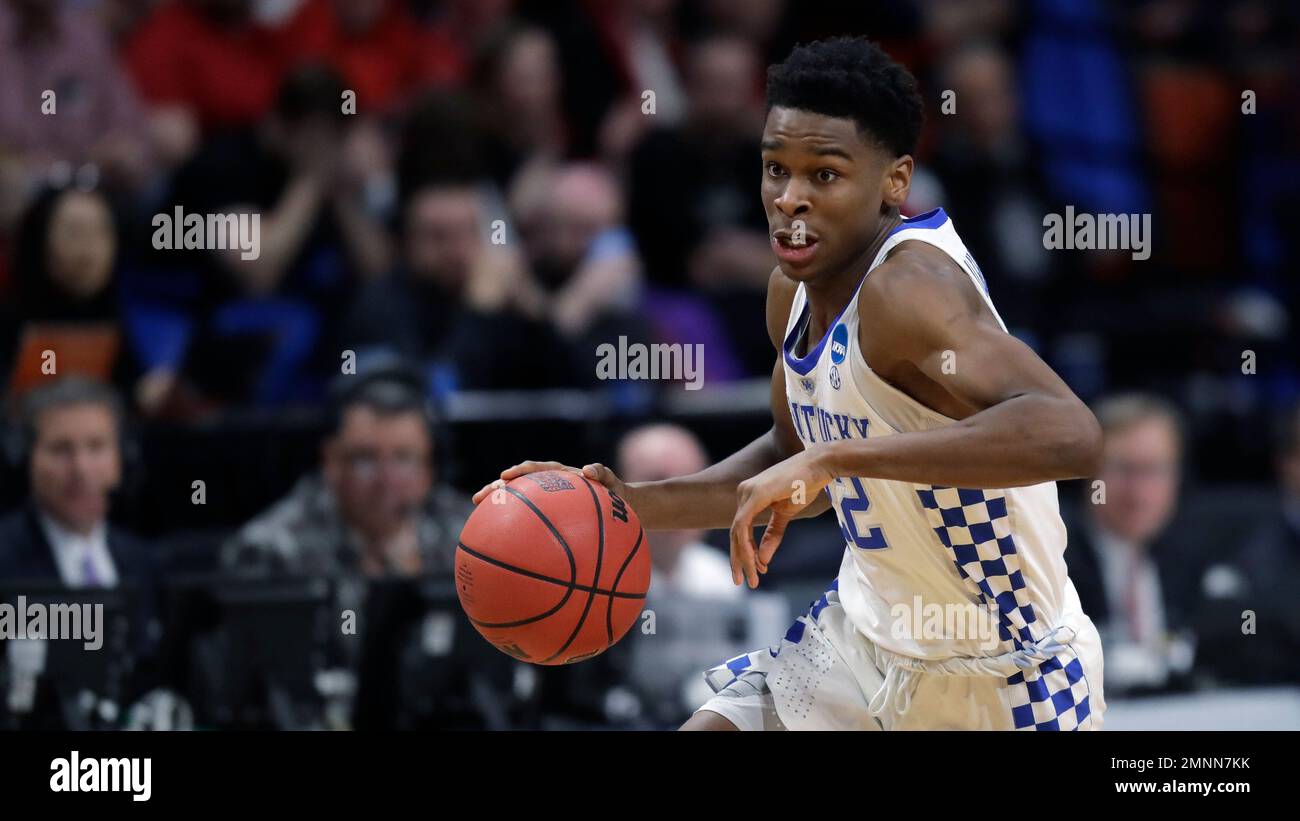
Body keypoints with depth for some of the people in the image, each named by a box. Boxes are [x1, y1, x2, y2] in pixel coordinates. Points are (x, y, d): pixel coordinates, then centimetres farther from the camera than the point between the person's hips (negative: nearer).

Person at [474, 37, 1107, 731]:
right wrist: (638, 505, 3)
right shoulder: (793, 290, -2)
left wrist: (835, 457, -44)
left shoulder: (909, 288, -28)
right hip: (865, 639, 8)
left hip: (1001, 679, -8)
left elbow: (1069, 435, -45)